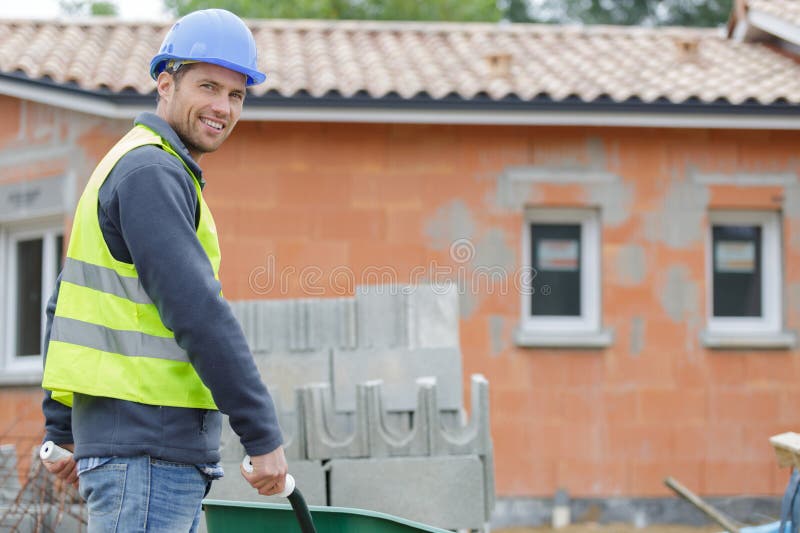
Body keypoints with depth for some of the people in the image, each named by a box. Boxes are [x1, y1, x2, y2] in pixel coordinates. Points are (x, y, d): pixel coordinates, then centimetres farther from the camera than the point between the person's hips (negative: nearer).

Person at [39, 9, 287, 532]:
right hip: (148, 452, -10)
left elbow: (68, 306, 24)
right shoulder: (150, 173, -12)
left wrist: (64, 431, 25)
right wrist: (264, 435, -18)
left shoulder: (124, 166, 21)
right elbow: (196, 309, -20)